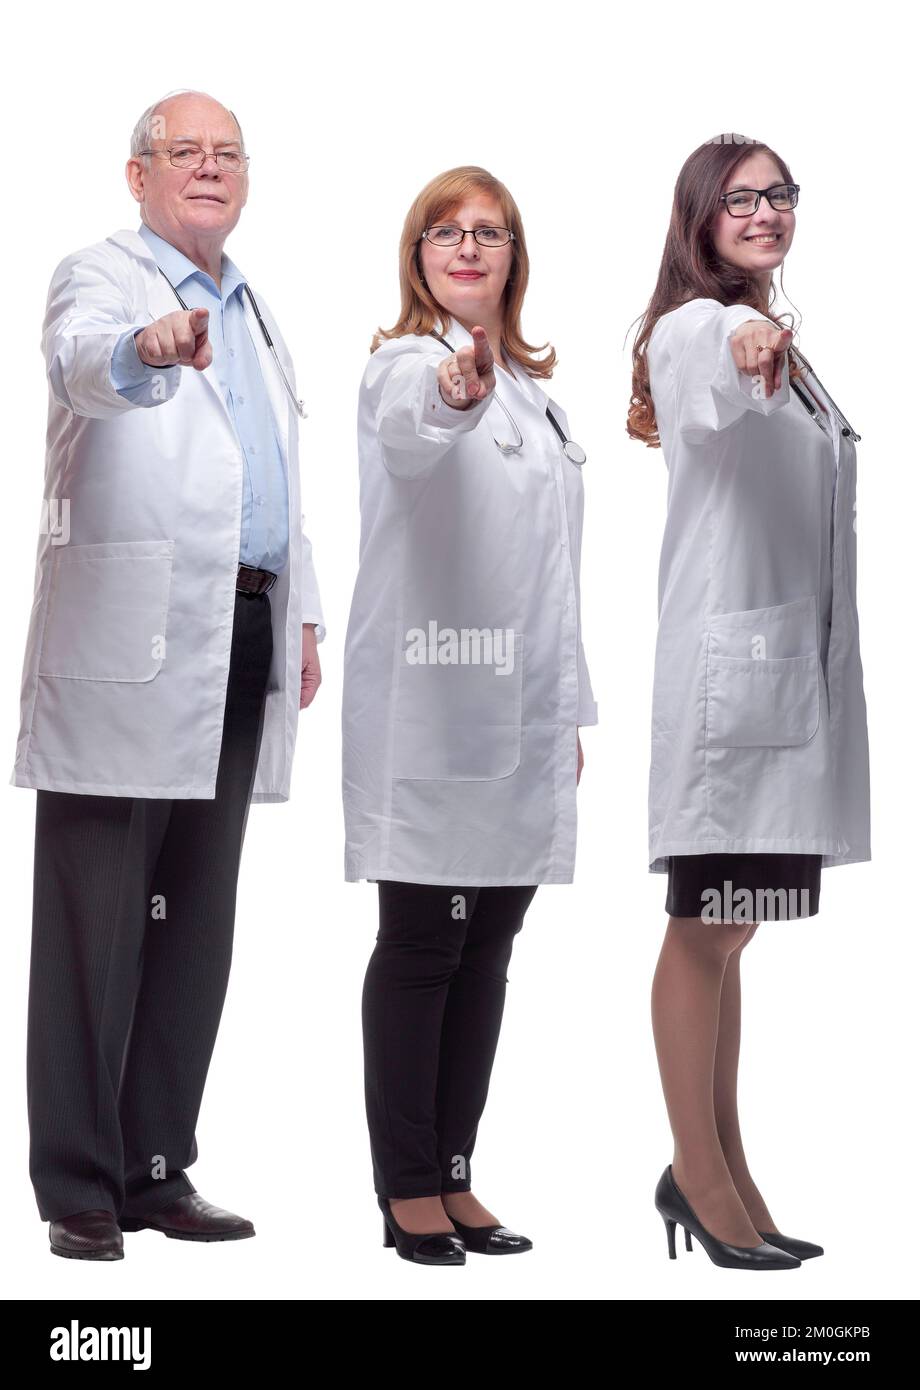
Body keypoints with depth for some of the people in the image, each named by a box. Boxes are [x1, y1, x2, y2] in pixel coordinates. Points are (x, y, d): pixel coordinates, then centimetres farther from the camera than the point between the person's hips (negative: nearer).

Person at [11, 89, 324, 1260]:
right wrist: (147, 349, -47)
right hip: (126, 645, -7)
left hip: (240, 643, 7)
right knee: (94, 922, -3)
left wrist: (303, 611, 17)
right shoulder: (99, 278, 0)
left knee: (195, 924, 9)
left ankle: (158, 1172, 17)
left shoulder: (250, 308, 23)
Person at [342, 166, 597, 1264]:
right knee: (421, 947, -1)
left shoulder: (532, 388, 18)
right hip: (427, 706, -7)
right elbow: (412, 427, -33)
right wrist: (450, 393, -56)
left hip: (522, 711, 7)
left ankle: (454, 1179, 18)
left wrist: (569, 707, 17)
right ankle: (406, 1193, 8)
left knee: (488, 948, 10)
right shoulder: (406, 365, -5)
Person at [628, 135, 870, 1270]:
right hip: (725, 660, -9)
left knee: (731, 925, 12)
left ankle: (718, 1171, 19)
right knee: (703, 929, -3)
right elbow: (708, 383, -35)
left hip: (792, 663, 9)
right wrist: (744, 347, -56)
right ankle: (701, 1177, 4)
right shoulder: (692, 328, -8)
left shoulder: (775, 345, 21)